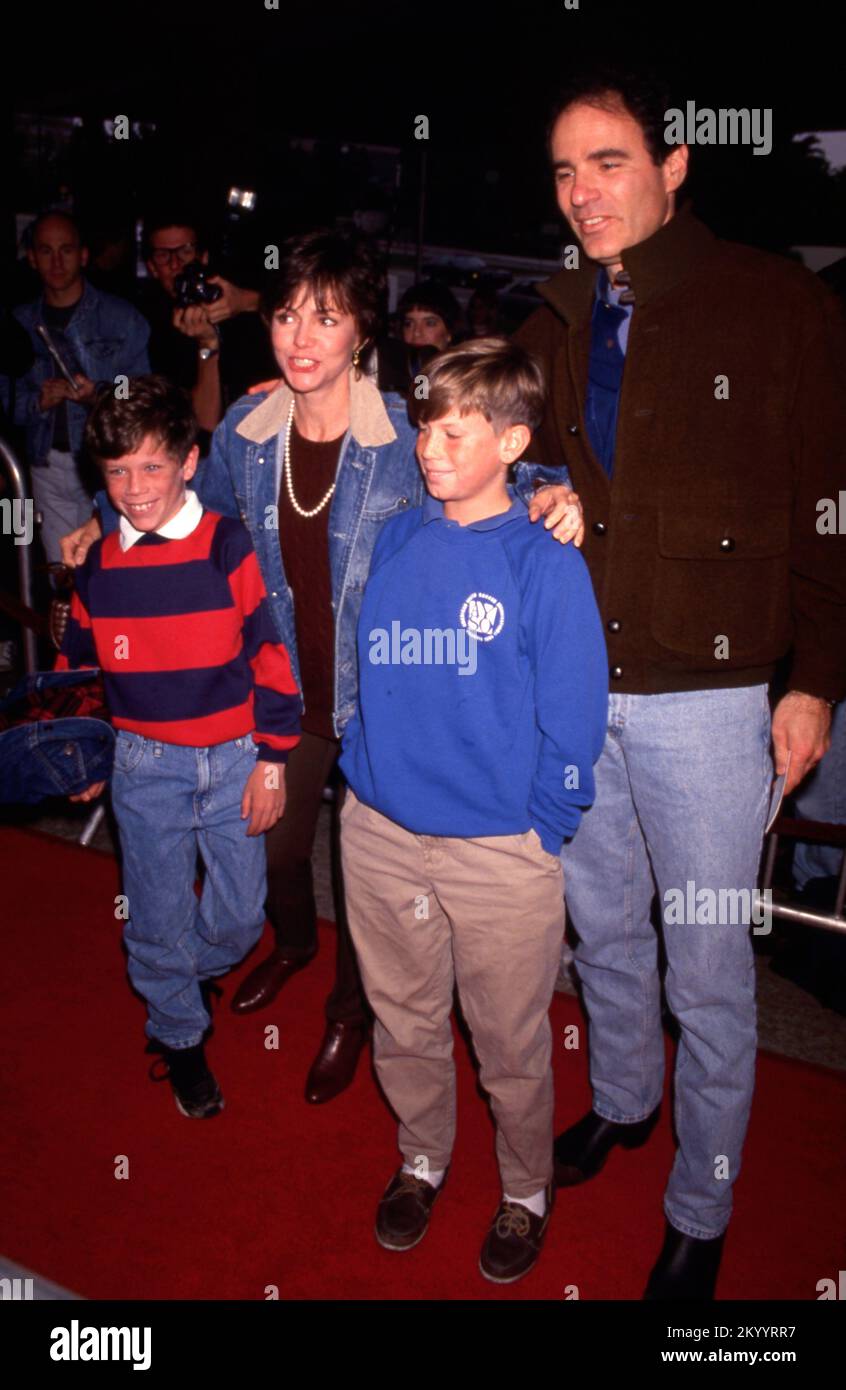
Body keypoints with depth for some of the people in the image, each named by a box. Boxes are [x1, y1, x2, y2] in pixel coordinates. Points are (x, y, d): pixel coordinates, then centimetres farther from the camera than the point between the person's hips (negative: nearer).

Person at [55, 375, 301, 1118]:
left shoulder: (229, 546, -10)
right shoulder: (100, 563, 1)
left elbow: (271, 653, -8)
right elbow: (78, 666, 15)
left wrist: (272, 761, -8)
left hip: (234, 758, -2)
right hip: (145, 764, 2)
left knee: (239, 918, 8)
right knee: (158, 919, 10)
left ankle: (196, 972, 43)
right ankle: (181, 1038, 35)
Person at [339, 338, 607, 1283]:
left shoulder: (547, 564, -11)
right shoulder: (394, 542, 3)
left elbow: (575, 715, -9)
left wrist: (539, 830, -9)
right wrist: (364, 775, 10)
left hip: (500, 851, -4)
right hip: (378, 832, 4)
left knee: (511, 1046, 14)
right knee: (403, 1023, 20)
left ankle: (526, 1190, 40)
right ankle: (421, 1158, 47)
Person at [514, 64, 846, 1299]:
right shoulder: (553, 328, 7)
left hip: (704, 697, -4)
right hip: (570, 688, 5)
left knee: (708, 965, 7)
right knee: (603, 922, 21)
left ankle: (700, 1215, 28)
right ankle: (623, 1100, 47)